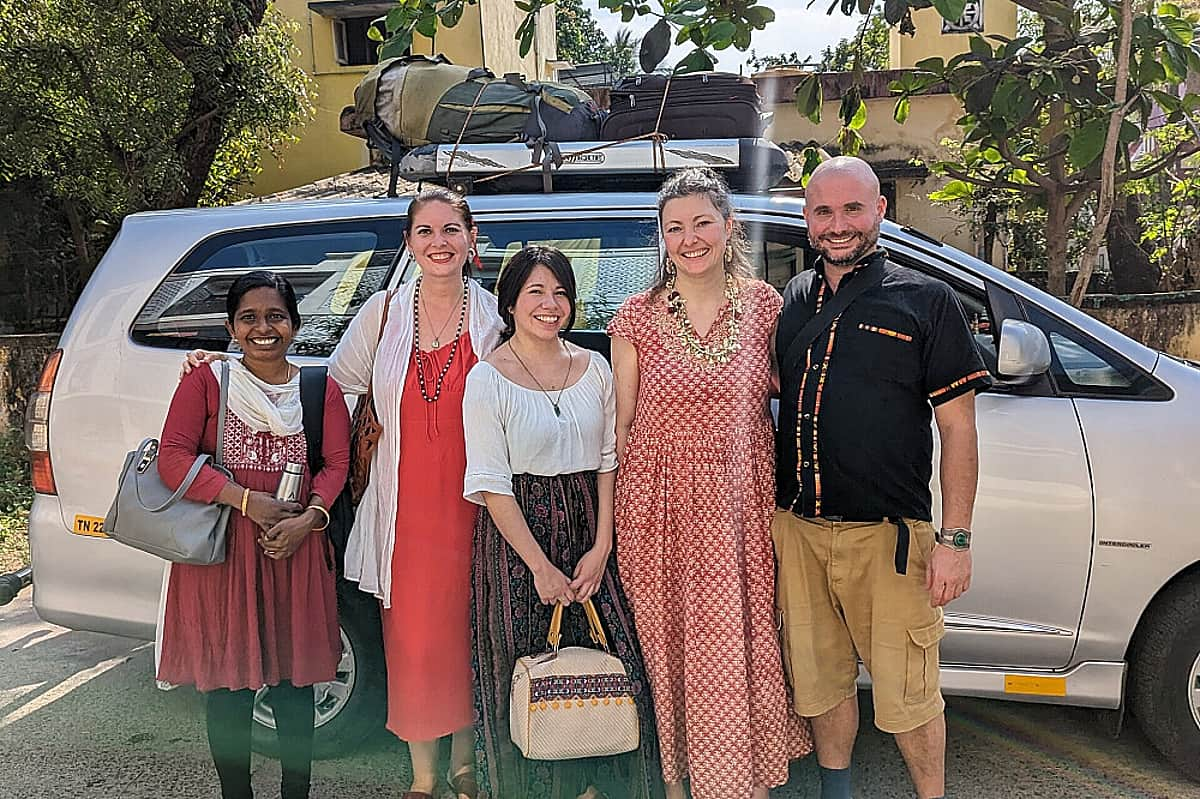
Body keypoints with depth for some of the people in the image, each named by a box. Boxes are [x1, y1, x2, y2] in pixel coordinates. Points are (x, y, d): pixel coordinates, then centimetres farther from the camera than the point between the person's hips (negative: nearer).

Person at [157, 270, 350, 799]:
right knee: (228, 683, 5)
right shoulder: (205, 382, 1)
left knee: (294, 679, 8)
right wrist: (247, 500, -17)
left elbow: (337, 463, 2)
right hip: (221, 549, -1)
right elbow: (172, 458, -6)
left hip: (295, 550, 2)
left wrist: (308, 518, -16)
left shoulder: (320, 389, 7)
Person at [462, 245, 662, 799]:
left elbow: (608, 462, 6)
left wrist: (601, 548, -4)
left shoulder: (594, 368, 6)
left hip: (588, 530, 4)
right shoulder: (488, 379, -6)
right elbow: (491, 484, -9)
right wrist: (541, 567, -13)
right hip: (517, 535, -3)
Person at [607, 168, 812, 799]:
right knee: (670, 648, 10)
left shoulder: (764, 304, 3)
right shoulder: (638, 315, -1)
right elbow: (622, 423, 4)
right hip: (660, 506, -1)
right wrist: (612, 522, 2)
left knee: (747, 647, 6)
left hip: (743, 502, 1)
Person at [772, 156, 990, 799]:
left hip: (886, 535, -4)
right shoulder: (792, 300, 10)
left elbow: (958, 428, -4)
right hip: (797, 529, 4)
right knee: (819, 681, 16)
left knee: (906, 696, 5)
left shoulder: (926, 301, -2)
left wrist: (954, 538, -9)